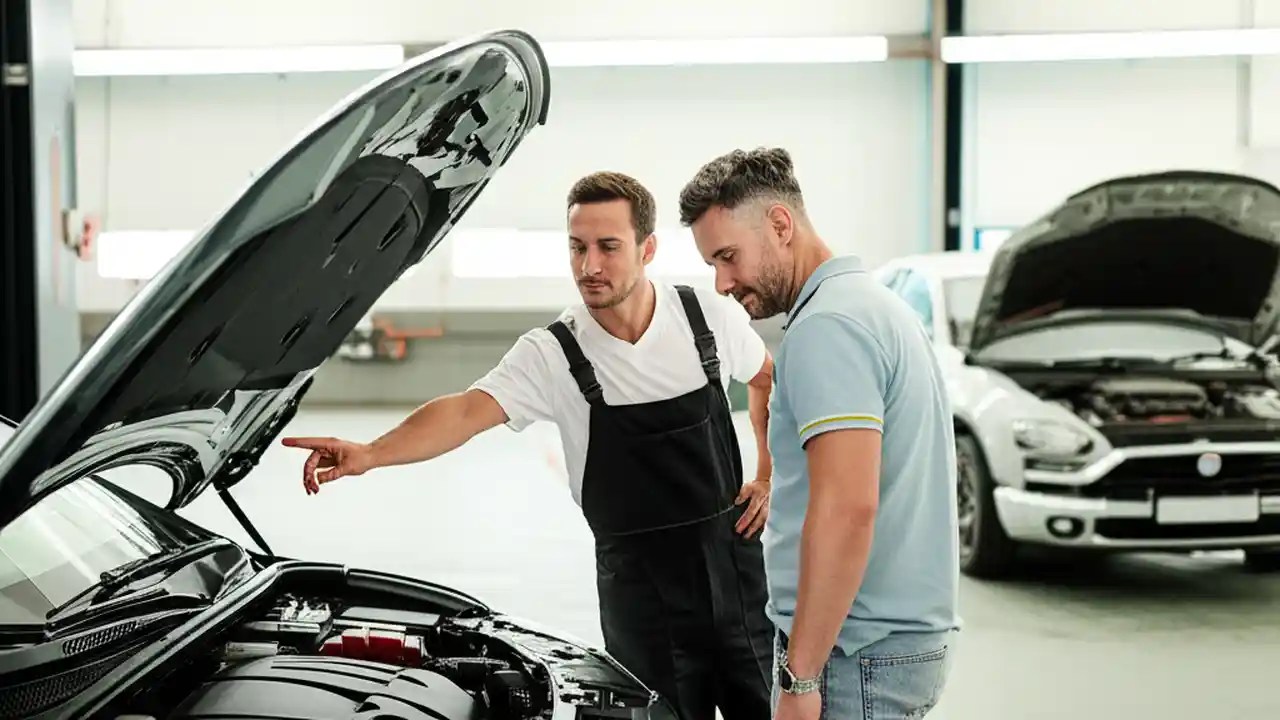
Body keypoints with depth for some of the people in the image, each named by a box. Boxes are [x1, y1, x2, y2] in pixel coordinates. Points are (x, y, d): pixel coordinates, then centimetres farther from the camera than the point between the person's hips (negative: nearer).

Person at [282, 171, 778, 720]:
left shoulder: (711, 315, -4)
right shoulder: (550, 355, -10)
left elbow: (768, 379, 16)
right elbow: (467, 411, -24)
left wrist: (769, 477, 9)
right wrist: (369, 454, -40)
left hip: (733, 559, 2)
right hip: (641, 582, -2)